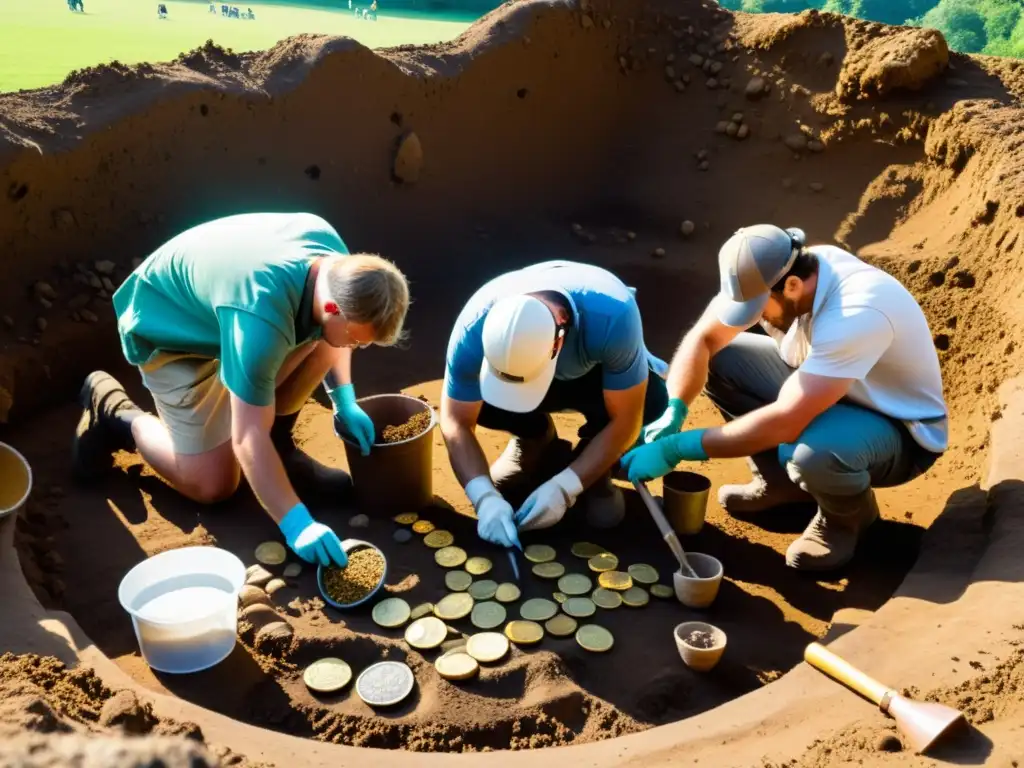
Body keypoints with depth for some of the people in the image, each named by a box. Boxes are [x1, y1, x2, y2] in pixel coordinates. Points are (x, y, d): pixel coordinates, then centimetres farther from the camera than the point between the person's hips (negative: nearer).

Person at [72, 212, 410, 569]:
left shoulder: (330, 248, -19)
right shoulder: (261, 318, -42)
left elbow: (330, 334, 3)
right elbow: (248, 439, -37)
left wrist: (345, 402, -7)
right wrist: (295, 524, -38)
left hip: (210, 300, 7)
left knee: (323, 342, -15)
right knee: (212, 485, -6)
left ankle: (278, 444, 4)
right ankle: (111, 411, 14)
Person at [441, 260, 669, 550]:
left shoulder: (612, 316, -40)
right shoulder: (475, 326, -34)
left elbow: (625, 419, -32)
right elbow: (456, 422, -25)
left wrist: (563, 487, -38)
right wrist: (486, 497, -38)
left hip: (596, 373, -1)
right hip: (529, 356, 2)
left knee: (652, 400, -34)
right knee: (477, 398, -31)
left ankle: (596, 471, -3)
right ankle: (536, 441, 2)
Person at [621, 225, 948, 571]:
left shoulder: (857, 315, -38)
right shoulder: (769, 276, -17)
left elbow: (785, 423, -41)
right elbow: (702, 339, -10)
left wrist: (675, 449, -36)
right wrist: (672, 414, -27)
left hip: (900, 430, -6)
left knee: (811, 452, -40)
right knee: (718, 360, -8)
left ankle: (847, 514, -1)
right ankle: (780, 481, 8)